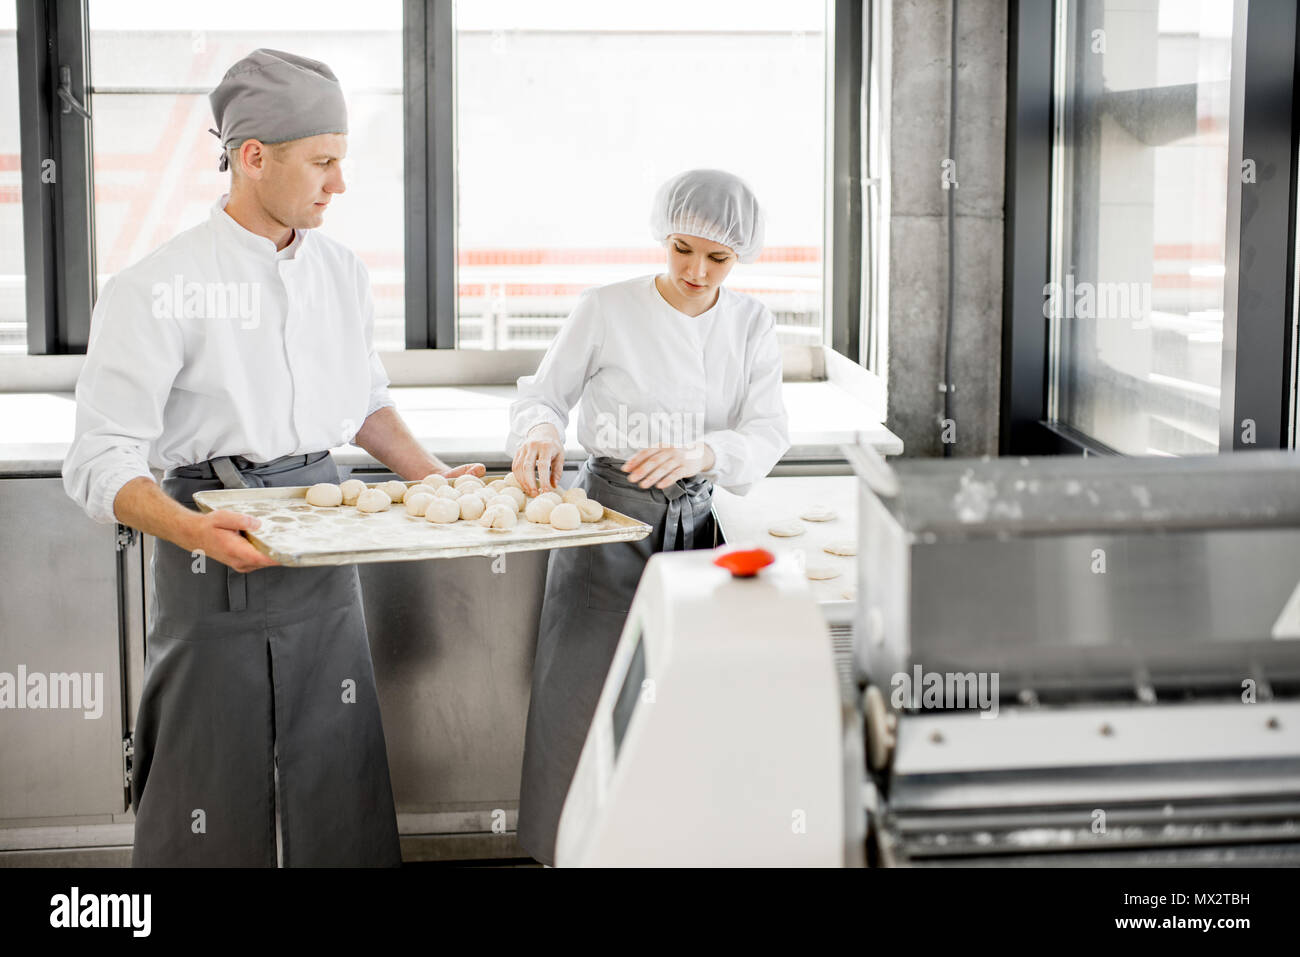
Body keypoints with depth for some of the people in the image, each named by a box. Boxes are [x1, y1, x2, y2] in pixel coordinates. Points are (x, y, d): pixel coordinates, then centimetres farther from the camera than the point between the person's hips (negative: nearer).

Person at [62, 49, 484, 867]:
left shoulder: (343, 271, 7)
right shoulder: (156, 290, -13)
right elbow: (101, 464, -15)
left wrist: (432, 478, 8)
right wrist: (198, 532, -31)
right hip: (217, 558, -5)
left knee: (338, 780, 10)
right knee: (215, 799, 2)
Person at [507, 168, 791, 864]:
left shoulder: (751, 326, 5)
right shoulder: (606, 311, -4)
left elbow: (767, 436, -3)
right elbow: (543, 393, 3)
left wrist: (701, 452, -24)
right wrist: (540, 430, -21)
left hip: (694, 524, 3)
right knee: (583, 699, -4)